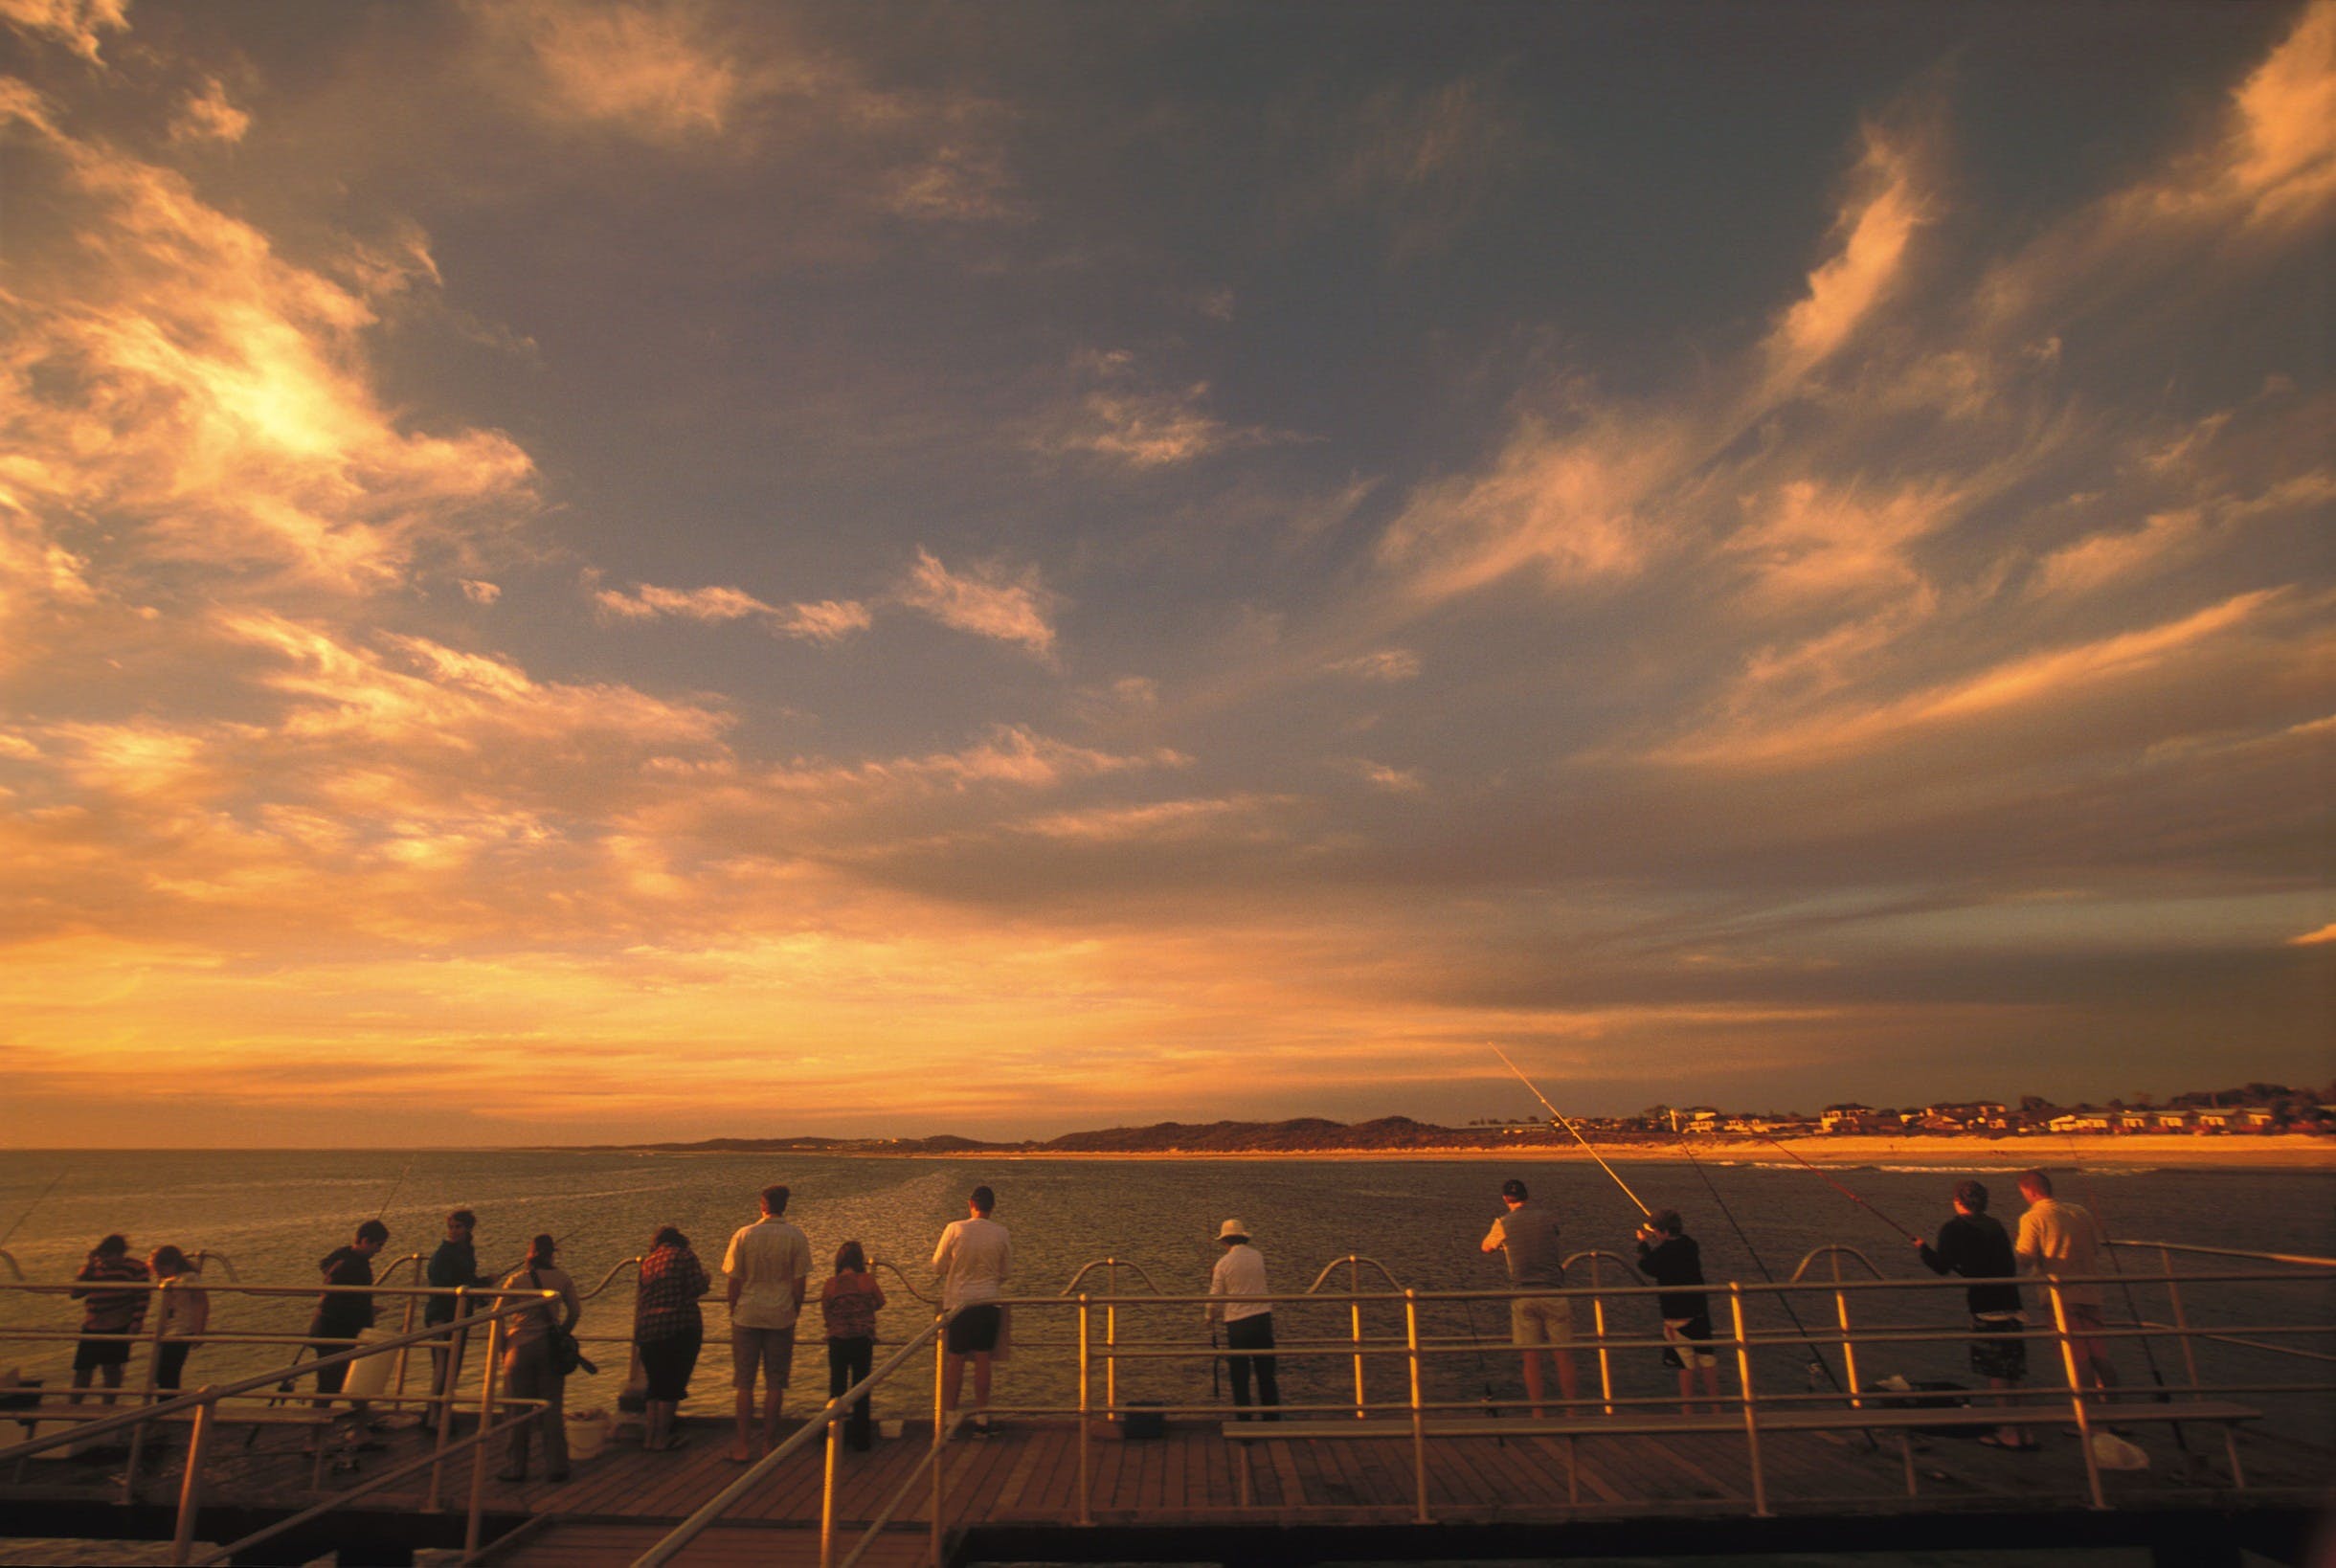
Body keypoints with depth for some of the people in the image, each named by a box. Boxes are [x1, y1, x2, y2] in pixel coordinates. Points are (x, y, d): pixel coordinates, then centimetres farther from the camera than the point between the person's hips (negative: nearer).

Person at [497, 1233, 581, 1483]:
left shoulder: (516, 1280, -5)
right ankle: (555, 1466, 11)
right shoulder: (562, 1279, -2)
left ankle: (515, 1467, 16)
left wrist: (503, 1348, 7)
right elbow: (575, 1312, 2)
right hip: (551, 1349, 1)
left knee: (517, 1409, 10)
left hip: (520, 1347, -1)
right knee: (553, 1407, 9)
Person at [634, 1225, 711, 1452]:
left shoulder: (647, 1262, 14)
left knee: (656, 1384, 18)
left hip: (646, 1329, 6)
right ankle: (661, 1438, 8)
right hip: (680, 1327, -6)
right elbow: (698, 1288, -11)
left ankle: (651, 1435, 22)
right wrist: (706, 1280, 10)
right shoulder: (684, 1256, -3)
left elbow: (639, 1298, 16)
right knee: (673, 1384, 4)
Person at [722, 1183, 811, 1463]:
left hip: (747, 1316, 0)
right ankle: (769, 1443, 13)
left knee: (744, 1382, 9)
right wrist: (794, 1314, 9)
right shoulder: (797, 1238, -6)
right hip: (781, 1317, 0)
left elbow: (734, 1281, -2)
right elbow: (800, 1283, -4)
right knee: (775, 1383, 8)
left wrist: (734, 1313, 11)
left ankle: (742, 1446, 11)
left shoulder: (744, 1236, -5)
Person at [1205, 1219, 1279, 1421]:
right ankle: (1272, 1417, 19)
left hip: (1237, 1323, -3)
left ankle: (1243, 1419, 13)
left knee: (1239, 1375, 8)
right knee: (1266, 1373, 13)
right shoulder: (1258, 1256, 3)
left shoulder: (1224, 1263, -8)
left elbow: (1215, 1298, -3)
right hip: (1262, 1319, 3)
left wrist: (1210, 1316, 17)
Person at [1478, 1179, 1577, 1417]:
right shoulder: (1547, 1218, 4)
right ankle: (1571, 1408, 15)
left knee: (1531, 1358, 6)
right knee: (1563, 1355, 9)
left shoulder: (1503, 1224, 1)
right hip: (1553, 1293, 1)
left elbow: (1485, 1247, 18)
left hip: (1522, 1297, 0)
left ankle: (1538, 1412, 10)